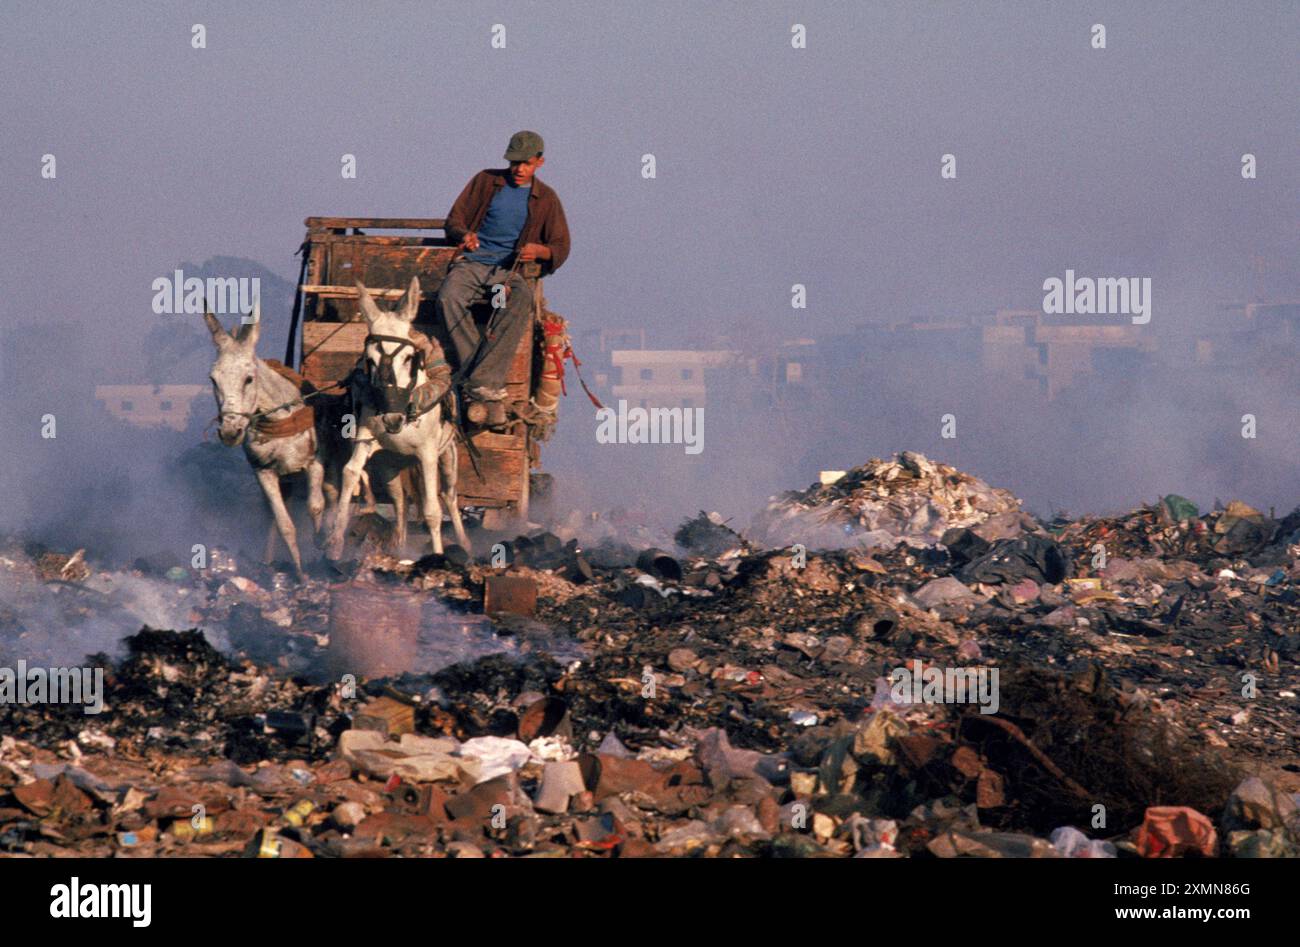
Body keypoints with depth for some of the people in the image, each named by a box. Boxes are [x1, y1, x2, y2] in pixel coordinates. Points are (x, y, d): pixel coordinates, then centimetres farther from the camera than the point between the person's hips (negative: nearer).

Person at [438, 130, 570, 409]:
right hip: (472, 262, 0)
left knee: (521, 302, -36)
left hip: (510, 269, 0)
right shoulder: (486, 181, 11)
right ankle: (474, 370, -32)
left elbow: (561, 248, 9)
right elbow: (454, 219, 12)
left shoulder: (546, 199, 12)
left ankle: (483, 380, -41)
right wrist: (464, 235, -12)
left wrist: (540, 251, -15)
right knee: (448, 298, -34)